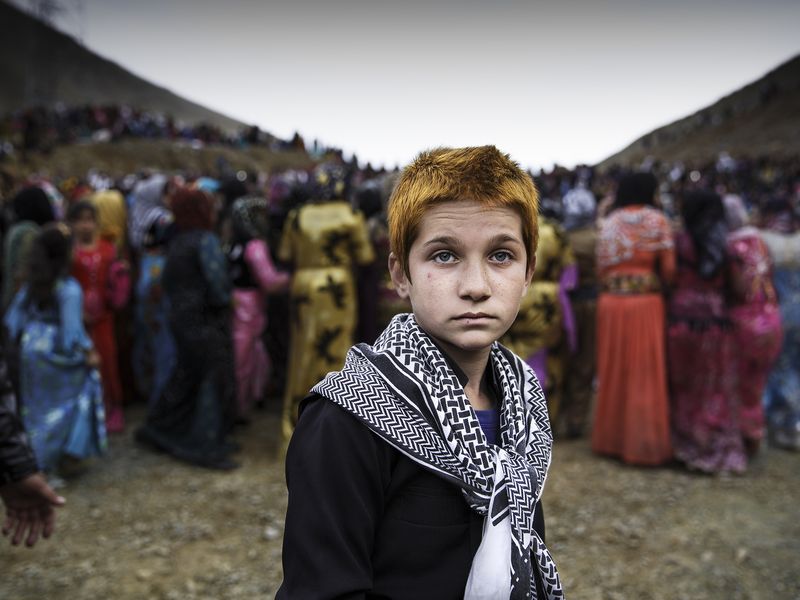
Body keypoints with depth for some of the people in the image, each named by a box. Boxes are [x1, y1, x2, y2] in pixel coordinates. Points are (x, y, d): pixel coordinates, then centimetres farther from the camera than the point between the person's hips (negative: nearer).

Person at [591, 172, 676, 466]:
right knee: (646, 375, 4)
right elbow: (669, 268, -8)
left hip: (610, 303, 4)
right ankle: (644, 444, 11)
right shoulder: (657, 220, -2)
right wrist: (658, 286, 9)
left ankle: (611, 438, 23)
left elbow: (600, 271, 2)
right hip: (646, 303, -4)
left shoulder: (607, 224, 8)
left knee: (613, 373, 13)